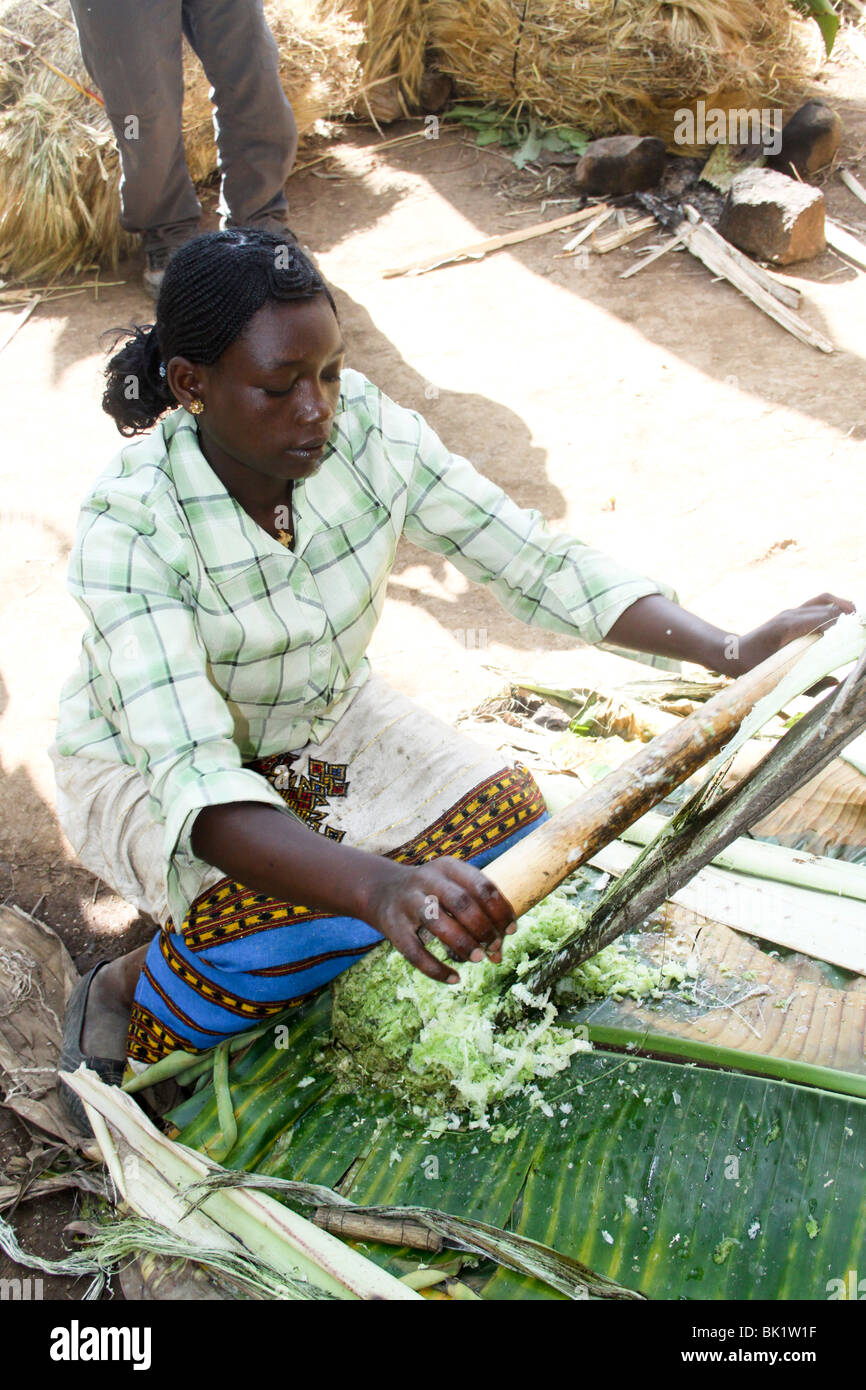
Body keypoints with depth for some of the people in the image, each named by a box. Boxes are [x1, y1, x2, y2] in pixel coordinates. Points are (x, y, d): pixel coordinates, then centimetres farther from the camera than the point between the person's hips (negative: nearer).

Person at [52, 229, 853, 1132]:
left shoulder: (370, 434, -21)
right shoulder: (129, 528, -32)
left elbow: (532, 560, -17)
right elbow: (193, 778, -42)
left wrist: (732, 653, -28)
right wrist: (377, 886, -59)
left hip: (324, 719, 5)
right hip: (150, 764, -4)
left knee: (507, 818, -16)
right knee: (284, 924, -32)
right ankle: (119, 998, 0)